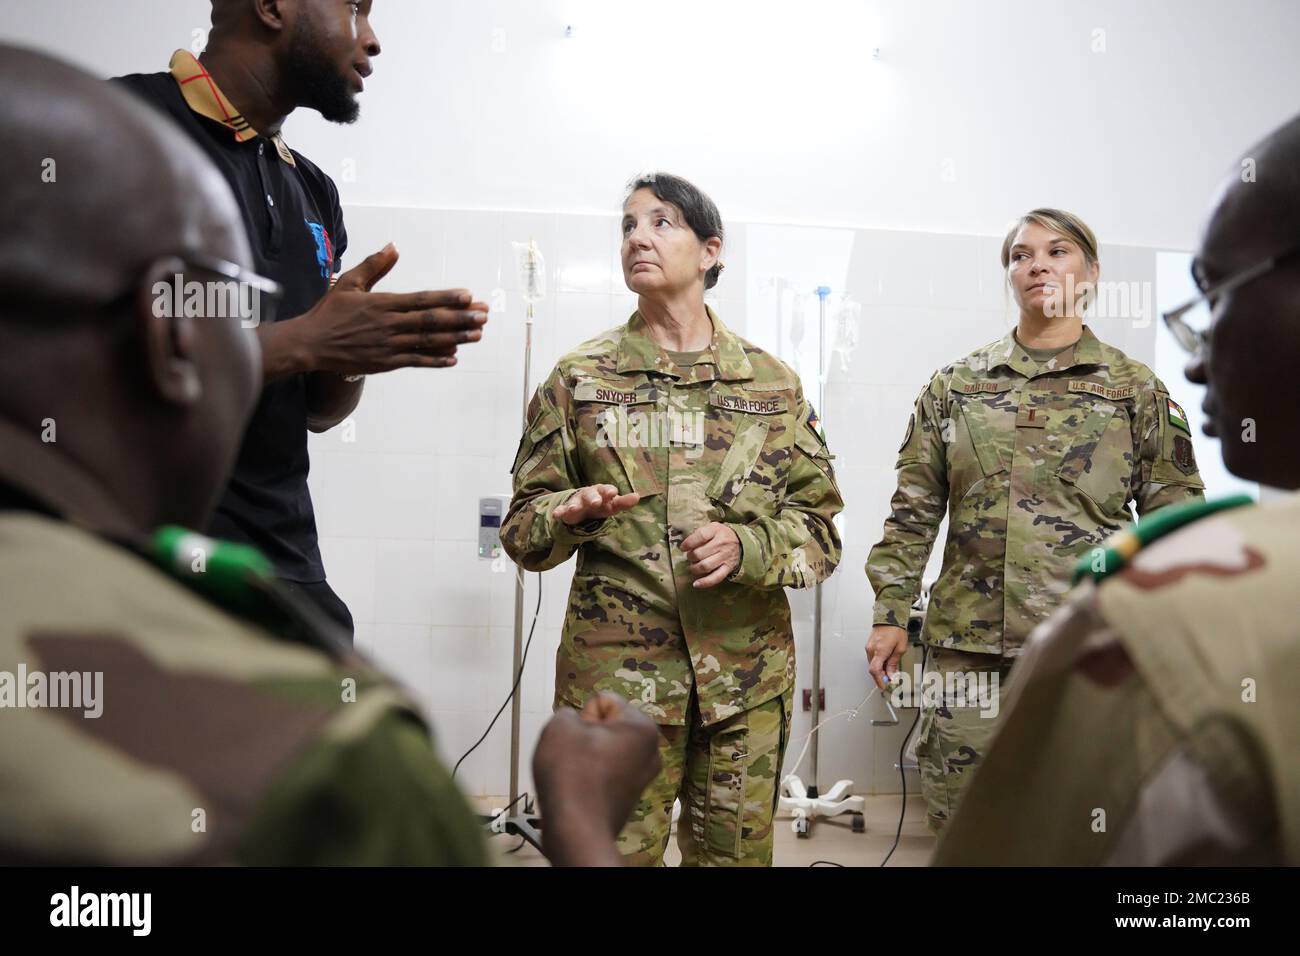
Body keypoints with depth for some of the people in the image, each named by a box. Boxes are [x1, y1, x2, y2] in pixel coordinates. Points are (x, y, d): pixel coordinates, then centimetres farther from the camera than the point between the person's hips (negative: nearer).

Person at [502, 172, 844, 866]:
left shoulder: (772, 383, 7)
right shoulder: (579, 377, 5)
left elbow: (820, 527, 6)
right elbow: (523, 527, 6)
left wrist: (748, 546, -14)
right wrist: (570, 517, -17)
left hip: (746, 676, 2)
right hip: (614, 671, -1)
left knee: (737, 853, 11)